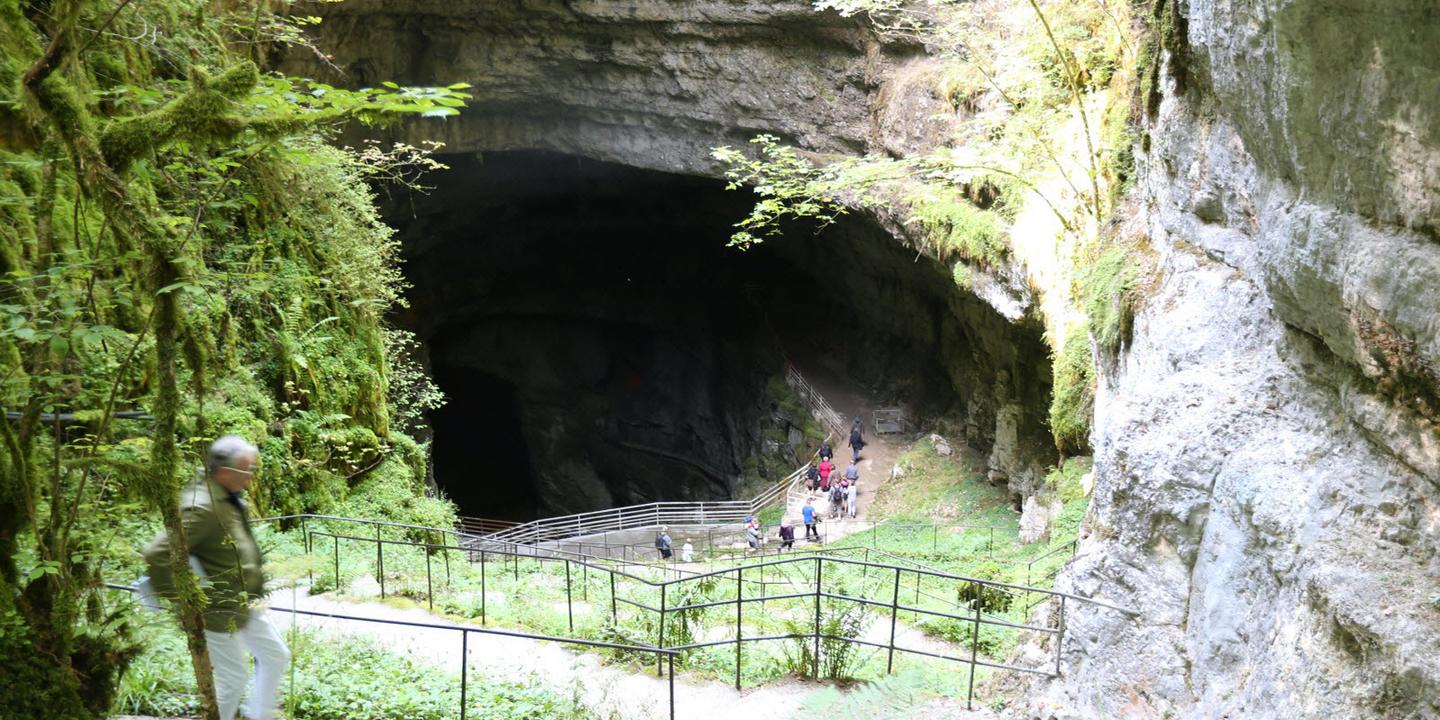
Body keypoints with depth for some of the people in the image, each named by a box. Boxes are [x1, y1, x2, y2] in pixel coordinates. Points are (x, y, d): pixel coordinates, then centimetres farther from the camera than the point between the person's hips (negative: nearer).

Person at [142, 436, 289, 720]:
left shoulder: (227, 496, 2)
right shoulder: (201, 508, -29)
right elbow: (156, 555, -33)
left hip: (244, 604, 10)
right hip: (219, 611, -10)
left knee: (276, 656, 18)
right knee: (233, 677, 3)